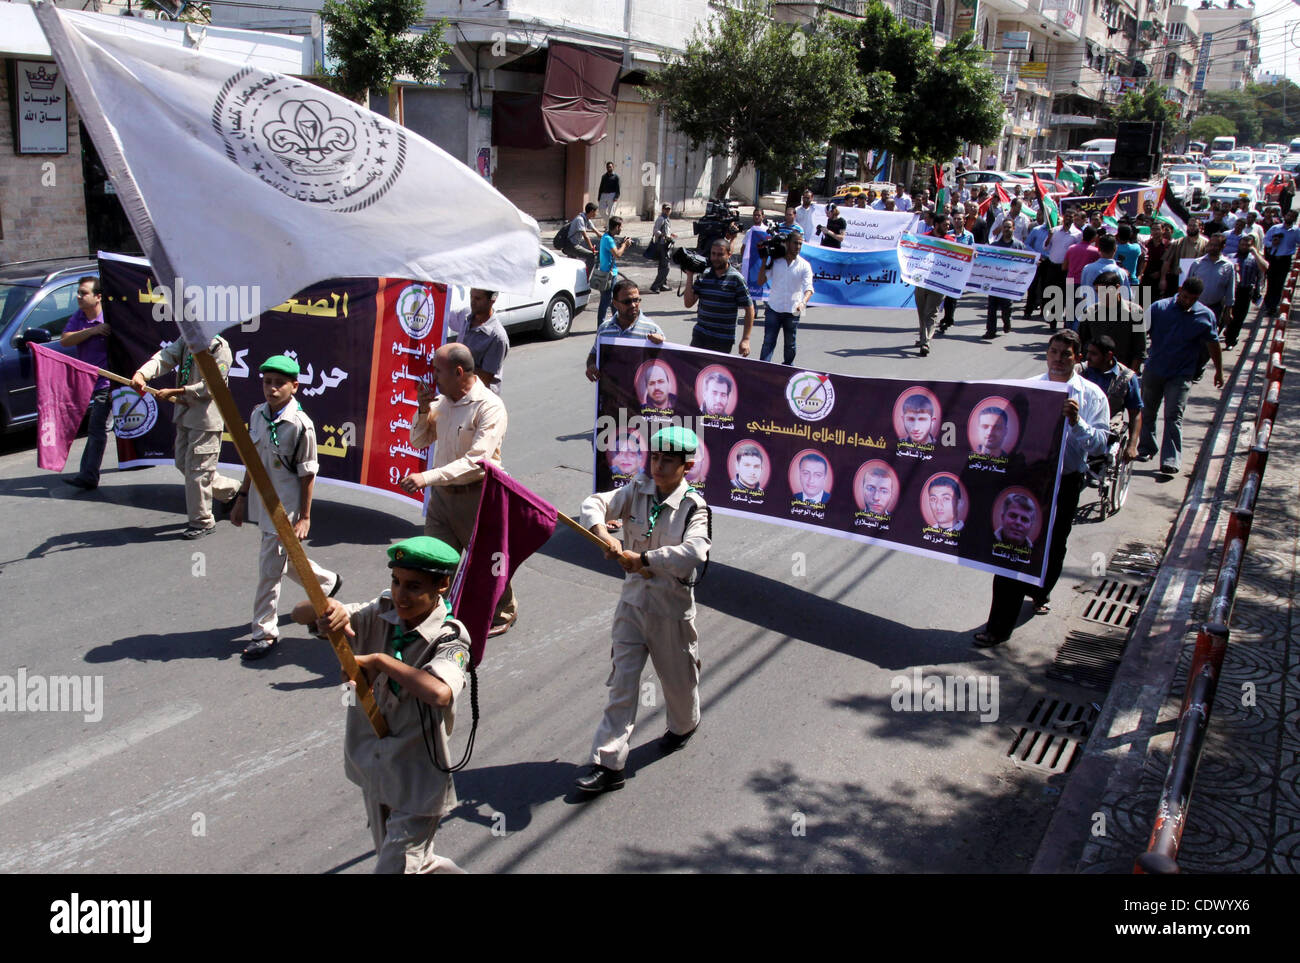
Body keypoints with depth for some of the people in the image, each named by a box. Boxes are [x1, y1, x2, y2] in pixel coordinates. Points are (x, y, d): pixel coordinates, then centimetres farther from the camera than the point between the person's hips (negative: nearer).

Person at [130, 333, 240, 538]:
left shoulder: (219, 348, -16)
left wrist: (174, 392, -24)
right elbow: (166, 357, -8)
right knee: (183, 464, 18)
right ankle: (229, 489, 36)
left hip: (206, 417, -9)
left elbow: (210, 386, -21)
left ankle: (202, 522, 10)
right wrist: (142, 373, -28)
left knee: (197, 469, -3)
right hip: (185, 415, 9)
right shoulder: (185, 341, 7)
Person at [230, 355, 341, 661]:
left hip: (286, 506, -7)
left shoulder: (300, 425, -18)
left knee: (270, 568, -2)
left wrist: (304, 517, -12)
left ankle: (264, 632, 10)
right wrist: (242, 497, 15)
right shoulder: (258, 414, 2)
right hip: (263, 500, 7)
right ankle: (327, 581, 48)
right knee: (286, 559, 22)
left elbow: (307, 474, -13)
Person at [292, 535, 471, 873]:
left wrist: (378, 661, -34)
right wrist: (327, 608, -30)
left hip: (418, 784, -6)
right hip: (372, 768, 6)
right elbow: (300, 614, -7)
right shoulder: (379, 615, -6)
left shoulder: (449, 637, -22)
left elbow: (439, 693, -43)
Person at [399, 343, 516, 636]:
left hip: (476, 496, -6)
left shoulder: (490, 407, -20)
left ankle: (504, 611, 36)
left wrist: (427, 478, -35)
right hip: (442, 494, 6)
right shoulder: (442, 401, 3)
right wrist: (423, 411, -6)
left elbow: (477, 461, -30)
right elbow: (418, 442, 14)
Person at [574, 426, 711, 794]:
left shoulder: (694, 506, -15)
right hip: (633, 602, 3)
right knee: (622, 682, 3)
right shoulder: (637, 491, -3)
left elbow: (694, 551, -31)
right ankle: (608, 764, 5)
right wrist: (603, 533, -32)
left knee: (678, 677, 17)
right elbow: (594, 504, -12)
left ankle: (683, 725, 50)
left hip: (672, 609, -3)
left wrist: (644, 559, -33)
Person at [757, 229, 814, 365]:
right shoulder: (774, 261, 1)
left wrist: (803, 302, -32)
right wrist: (764, 261, -7)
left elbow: (808, 288, -12)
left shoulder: (804, 265, -2)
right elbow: (761, 282, 0)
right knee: (768, 342, -6)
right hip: (774, 308, 0)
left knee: (790, 345, 12)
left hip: (792, 311, 0)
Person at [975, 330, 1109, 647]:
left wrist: (1076, 422, -25)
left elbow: (1100, 444, -10)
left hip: (1066, 481, 1)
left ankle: (1041, 592, 50)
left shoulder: (1092, 396, -3)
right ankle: (999, 626, -2)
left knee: (1054, 546, 19)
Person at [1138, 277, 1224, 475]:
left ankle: (1171, 460, -10)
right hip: (1153, 370, 2)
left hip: (1181, 375, -2)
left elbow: (1213, 345, 7)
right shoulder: (1159, 308, -6)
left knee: (1174, 417, -9)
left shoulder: (1206, 316, -4)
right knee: (1147, 412, 14)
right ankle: (1146, 449, 33)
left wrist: (1219, 371, 13)